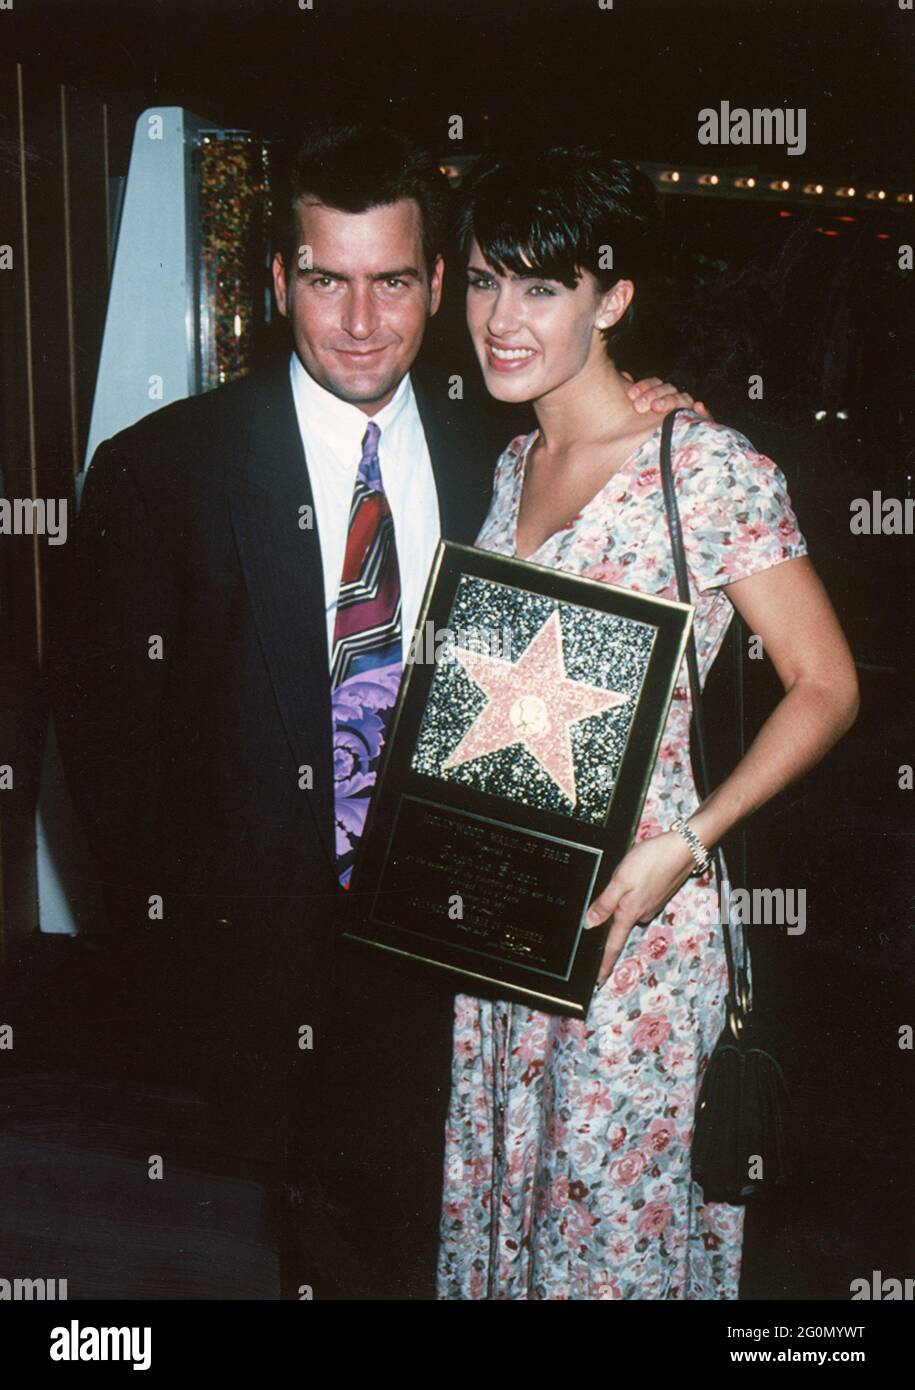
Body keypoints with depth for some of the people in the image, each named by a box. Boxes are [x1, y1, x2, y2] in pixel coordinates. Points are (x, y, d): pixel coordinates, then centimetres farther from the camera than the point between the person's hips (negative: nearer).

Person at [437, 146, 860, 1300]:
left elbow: (824, 687, -12)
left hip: (631, 907, -6)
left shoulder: (707, 467, -14)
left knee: (617, 1200, 6)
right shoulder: (513, 465, 7)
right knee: (497, 1175, 18)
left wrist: (686, 843, -21)